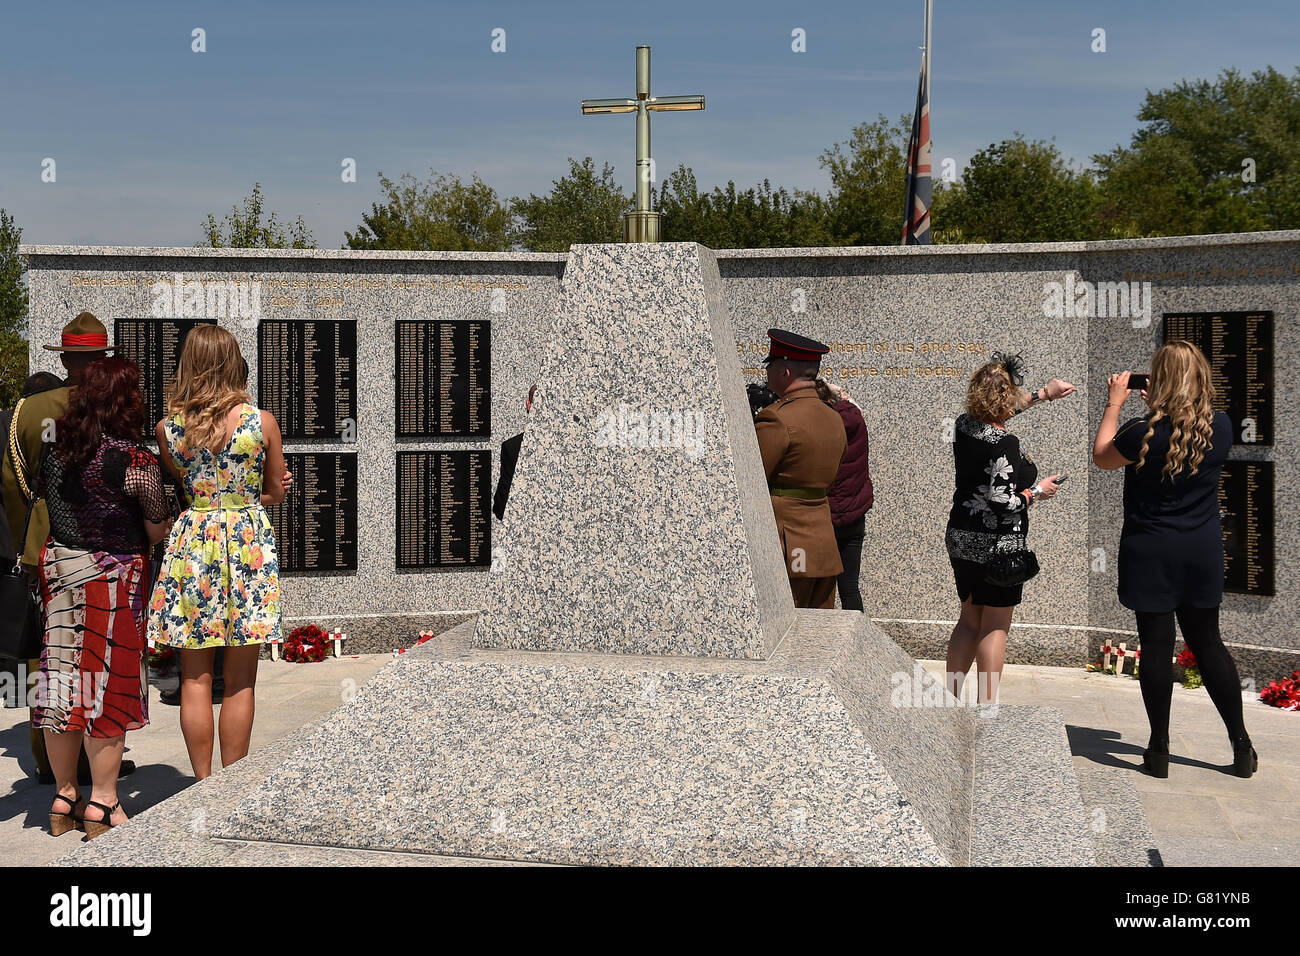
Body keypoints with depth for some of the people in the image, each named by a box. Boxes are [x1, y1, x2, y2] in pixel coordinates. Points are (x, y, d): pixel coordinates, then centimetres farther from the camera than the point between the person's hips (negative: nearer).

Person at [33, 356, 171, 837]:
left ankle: (64, 797, 22)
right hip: (111, 578, -6)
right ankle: (102, 803, 10)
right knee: (108, 684, 3)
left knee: (63, 678, 11)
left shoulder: (55, 452, 1)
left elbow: (43, 513, 8)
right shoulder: (136, 460, -16)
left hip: (58, 571, 6)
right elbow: (158, 531, -8)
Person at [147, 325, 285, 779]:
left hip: (191, 541, 1)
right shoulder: (261, 421, -5)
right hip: (248, 542, -1)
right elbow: (276, 492, 5)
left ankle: (203, 786, 14)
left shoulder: (168, 426, -1)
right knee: (239, 682, 6)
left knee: (195, 680, 9)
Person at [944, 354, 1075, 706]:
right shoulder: (1005, 445, -21)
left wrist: (1044, 394, 27)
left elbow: (999, 412, 22)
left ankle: (950, 695, 19)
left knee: (969, 620, 17)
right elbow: (1001, 502, -24)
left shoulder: (964, 424, 2)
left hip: (961, 540, 8)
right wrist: (1038, 492, -7)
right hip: (997, 547, -7)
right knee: (995, 626, 4)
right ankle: (986, 705, 9)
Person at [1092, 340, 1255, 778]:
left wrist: (1114, 404, 6)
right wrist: (1160, 408, 13)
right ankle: (1242, 746, 21)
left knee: (1156, 647, 4)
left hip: (1151, 554, -4)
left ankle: (1159, 751, 12)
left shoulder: (1143, 433, -20)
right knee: (1208, 644, 15)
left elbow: (1101, 457, 0)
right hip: (1204, 552, 4)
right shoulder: (1221, 427, -5)